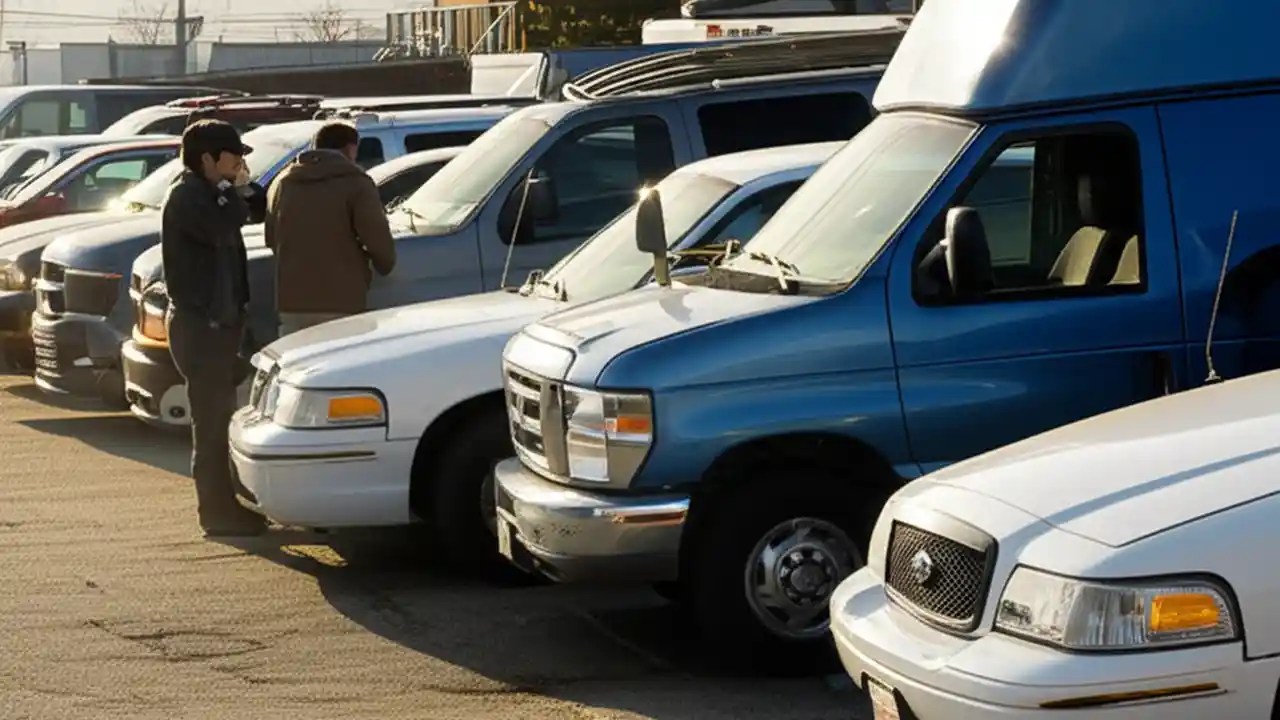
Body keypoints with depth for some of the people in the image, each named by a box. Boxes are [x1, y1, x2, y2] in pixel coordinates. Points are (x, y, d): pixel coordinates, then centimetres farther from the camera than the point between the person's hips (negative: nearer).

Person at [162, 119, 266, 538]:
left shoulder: (208, 194, 18)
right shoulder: (187, 196, -13)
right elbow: (221, 228, -27)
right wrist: (234, 190, -15)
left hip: (217, 320, 11)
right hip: (199, 323, -11)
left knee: (219, 415, 15)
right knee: (213, 417, -10)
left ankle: (226, 505, 22)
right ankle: (219, 512, -8)